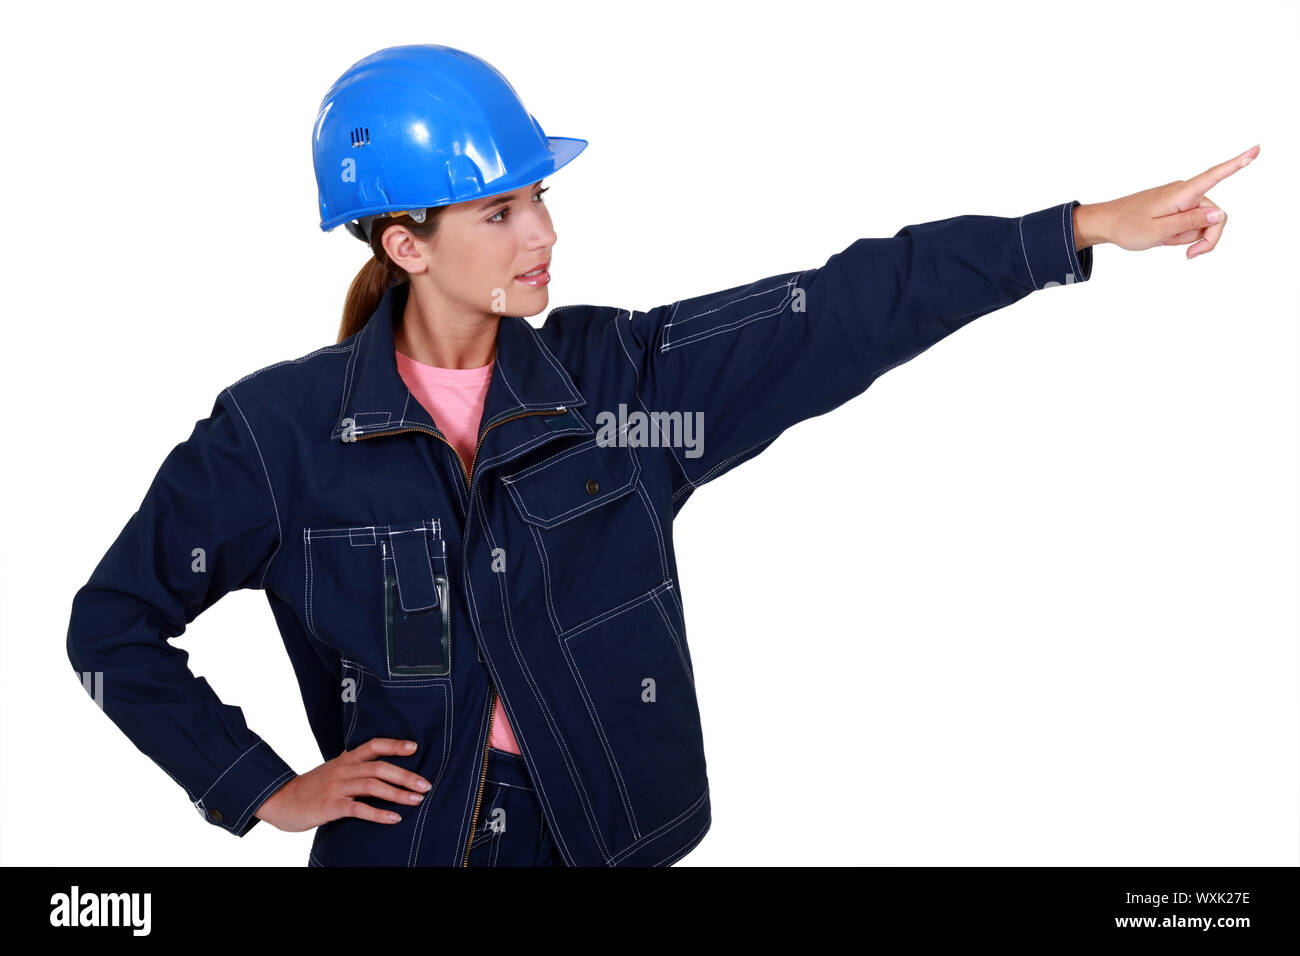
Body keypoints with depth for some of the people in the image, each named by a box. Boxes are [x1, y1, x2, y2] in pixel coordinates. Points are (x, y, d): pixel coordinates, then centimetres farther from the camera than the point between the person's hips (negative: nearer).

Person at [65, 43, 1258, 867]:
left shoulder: (613, 377, -5)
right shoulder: (285, 429, -9)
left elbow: (849, 310, -10)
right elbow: (116, 624, -1)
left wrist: (1088, 227, -15)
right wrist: (263, 790, -5)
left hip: (609, 828, 2)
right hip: (402, 830, -2)